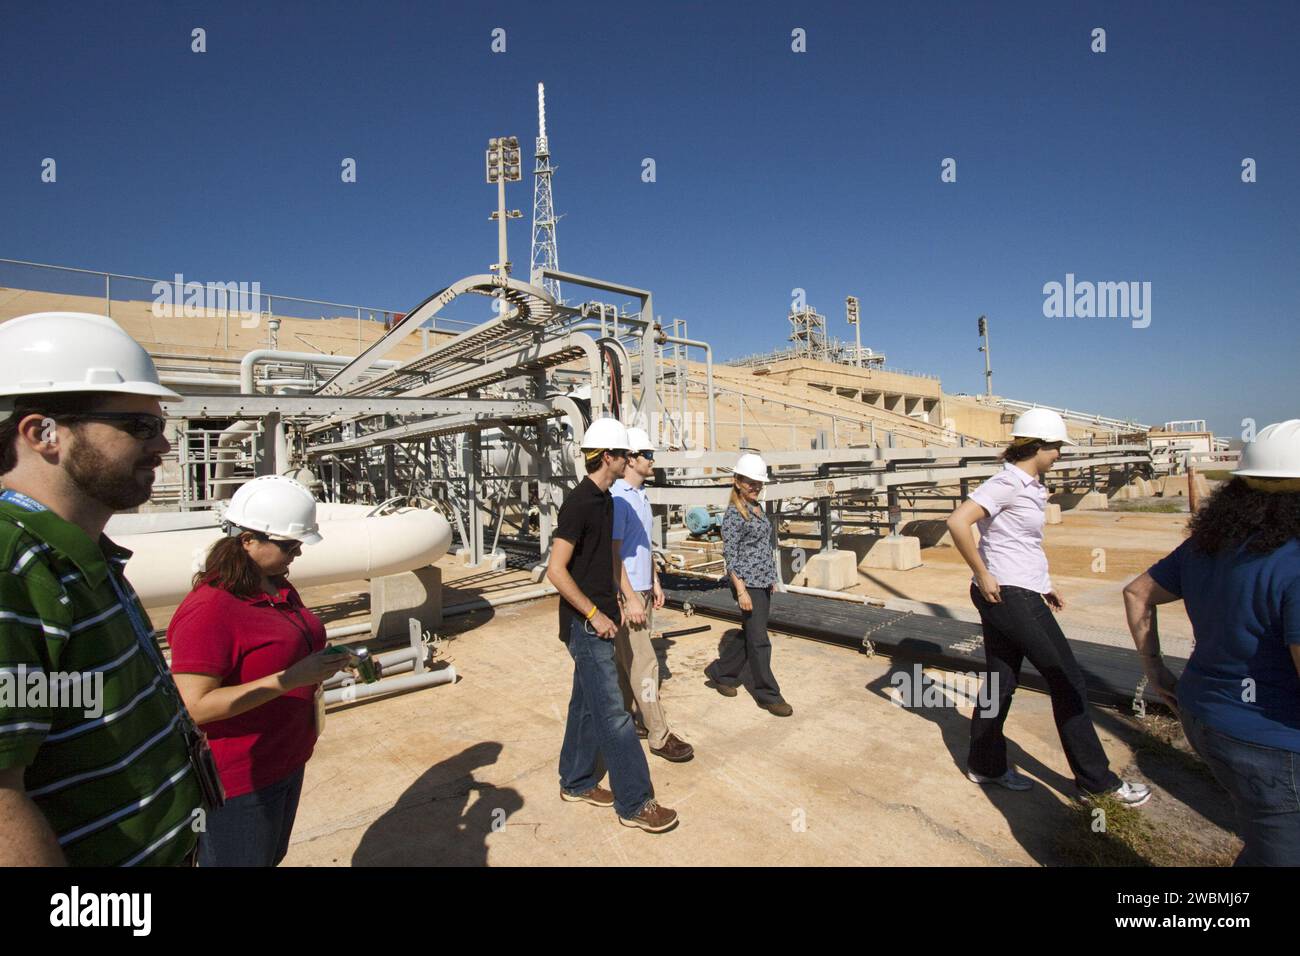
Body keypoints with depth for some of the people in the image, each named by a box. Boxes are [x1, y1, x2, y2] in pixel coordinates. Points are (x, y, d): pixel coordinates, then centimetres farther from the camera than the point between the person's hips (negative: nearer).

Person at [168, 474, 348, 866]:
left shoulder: (281, 589, 3)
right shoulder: (209, 609, -23)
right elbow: (195, 707, -26)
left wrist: (323, 663, -2)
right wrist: (290, 679, -29)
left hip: (287, 761, 8)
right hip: (237, 780, -8)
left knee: (272, 856, 25)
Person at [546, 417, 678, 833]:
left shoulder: (605, 500, 10)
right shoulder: (578, 503, -19)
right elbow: (556, 570, -22)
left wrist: (628, 599, 13)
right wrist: (594, 614, -17)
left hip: (600, 620, 9)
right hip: (586, 624, -9)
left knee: (587, 702, 19)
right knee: (612, 714, -1)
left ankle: (576, 782, 33)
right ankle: (634, 803, 11)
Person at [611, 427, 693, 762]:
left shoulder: (641, 495, 12)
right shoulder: (617, 498, -18)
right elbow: (612, 552, -20)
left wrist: (655, 583, 19)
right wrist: (630, 598, -20)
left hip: (642, 589, 9)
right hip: (625, 592, -9)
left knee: (628, 660, 16)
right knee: (644, 664, -4)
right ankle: (660, 736, 5)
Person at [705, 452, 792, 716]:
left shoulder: (757, 508, 11)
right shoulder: (733, 513, -13)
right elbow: (730, 555, -15)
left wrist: (770, 578, 19)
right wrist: (741, 590, -19)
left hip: (763, 581, 9)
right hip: (748, 583, -9)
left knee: (749, 633, 16)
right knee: (759, 640, 0)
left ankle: (720, 673, 32)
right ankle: (768, 695, 13)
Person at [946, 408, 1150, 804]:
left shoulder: (1029, 486, 14)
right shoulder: (1007, 483, -16)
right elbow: (957, 522, -28)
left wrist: (1042, 584, 18)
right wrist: (983, 575, -22)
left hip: (1021, 596, 9)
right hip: (1009, 596, -9)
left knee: (1001, 681, 15)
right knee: (1068, 682, 2)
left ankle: (986, 765, 27)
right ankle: (1096, 780, 17)